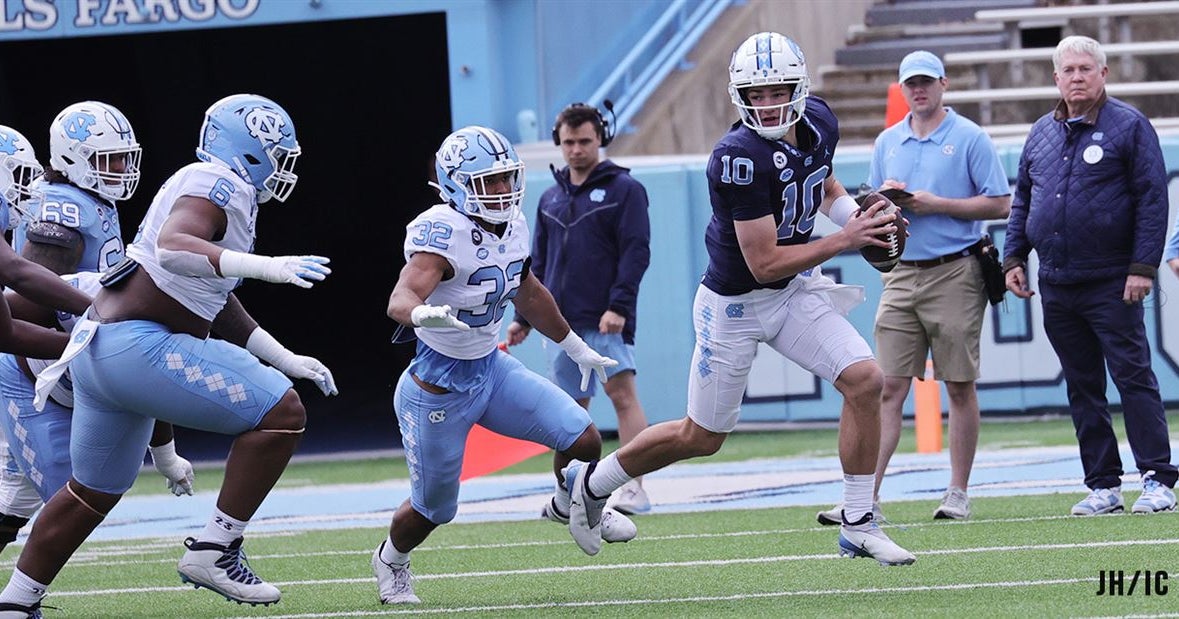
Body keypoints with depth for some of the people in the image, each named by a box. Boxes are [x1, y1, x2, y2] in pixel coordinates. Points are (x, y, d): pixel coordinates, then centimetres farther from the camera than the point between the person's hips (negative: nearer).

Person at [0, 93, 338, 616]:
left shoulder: (223, 193, 22)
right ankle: (213, 551, -9)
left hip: (98, 348, 11)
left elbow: (224, 314, 29)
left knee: (94, 491, 25)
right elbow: (174, 247, -30)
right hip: (140, 346, -11)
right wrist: (266, 266, -39)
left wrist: (288, 361, 29)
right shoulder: (216, 184, -9)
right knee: (280, 413, -10)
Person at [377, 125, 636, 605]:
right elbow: (401, 300, -43)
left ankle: (572, 506, 30)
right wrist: (423, 313, -66)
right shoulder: (444, 233, -27)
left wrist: (577, 348, 26)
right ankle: (391, 560, 43)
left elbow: (529, 295, 17)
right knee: (433, 508, 9)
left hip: (491, 368, 7)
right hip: (438, 387, -6)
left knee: (583, 439, -5)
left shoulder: (512, 226, -2)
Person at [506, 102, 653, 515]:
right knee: (571, 406, 7)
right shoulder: (551, 198, 17)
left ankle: (634, 488, -15)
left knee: (622, 392, -13)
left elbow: (636, 252, -7)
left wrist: (618, 306, -17)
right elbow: (538, 264, 22)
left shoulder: (623, 189, 0)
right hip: (561, 320, 6)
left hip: (605, 320, -6)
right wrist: (523, 317, 16)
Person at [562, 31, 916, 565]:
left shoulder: (818, 122, -7)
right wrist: (845, 240, -28)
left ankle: (858, 525, -1)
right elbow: (765, 264, -29)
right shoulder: (740, 157, -31)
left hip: (796, 290, 6)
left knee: (864, 381, -11)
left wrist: (853, 211, -3)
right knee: (701, 437, 7)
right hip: (736, 303, -6)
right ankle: (591, 482, 30)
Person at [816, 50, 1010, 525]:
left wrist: (935, 204, -12)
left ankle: (957, 494, 9)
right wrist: (883, 198, -2)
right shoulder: (887, 143, 14)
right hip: (901, 275, 4)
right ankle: (867, 497, -7)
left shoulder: (969, 138, -1)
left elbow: (999, 204, -5)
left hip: (955, 274, -4)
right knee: (889, 387, -2)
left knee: (960, 387, 2)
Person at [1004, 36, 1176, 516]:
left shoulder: (1129, 126, -3)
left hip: (1111, 283, -6)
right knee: (1082, 387, 7)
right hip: (1056, 286, 6)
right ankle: (1103, 486, 11)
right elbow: (1021, 201, 21)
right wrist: (1013, 258, 11)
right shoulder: (1041, 133, 14)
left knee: (1133, 377, -8)